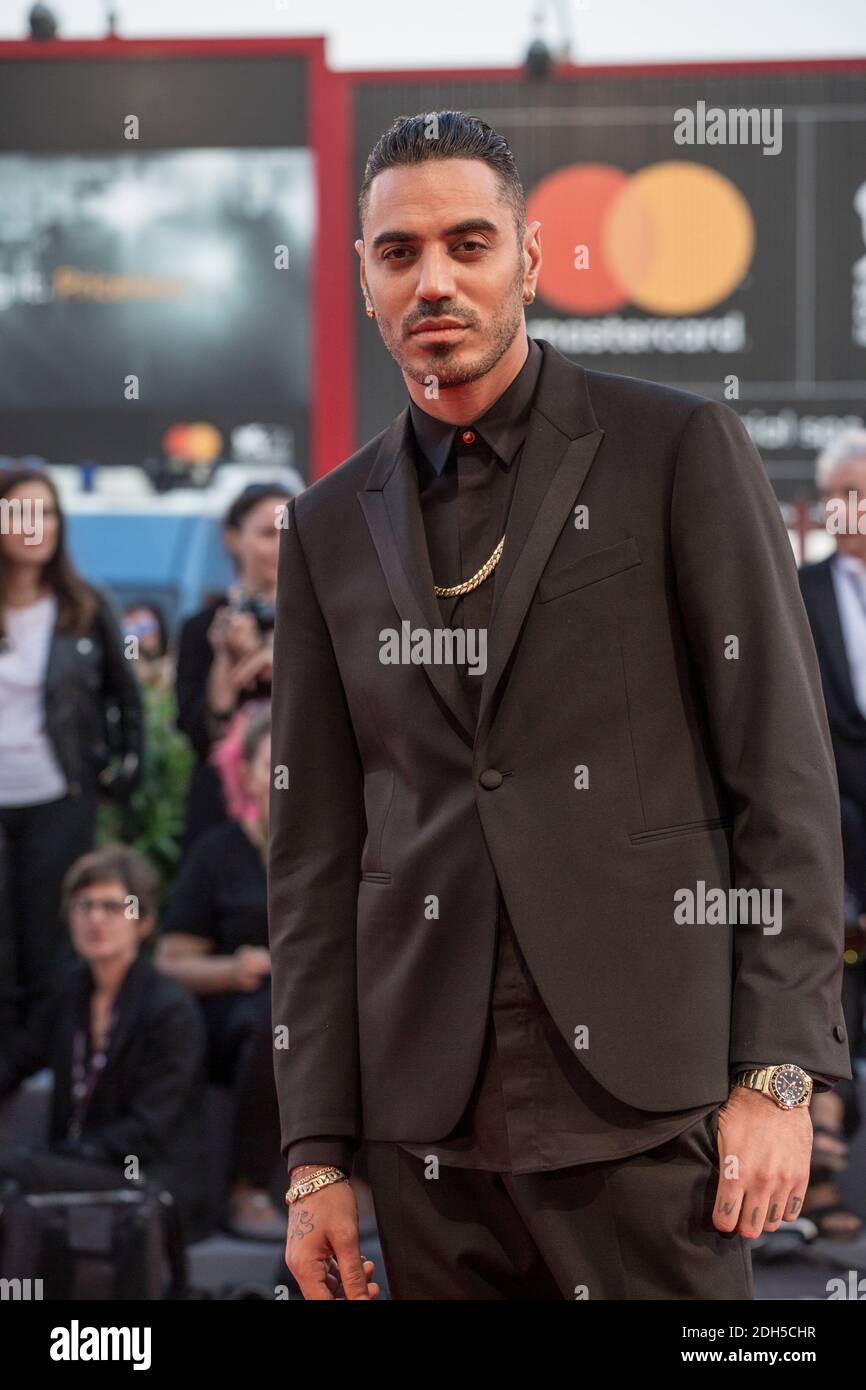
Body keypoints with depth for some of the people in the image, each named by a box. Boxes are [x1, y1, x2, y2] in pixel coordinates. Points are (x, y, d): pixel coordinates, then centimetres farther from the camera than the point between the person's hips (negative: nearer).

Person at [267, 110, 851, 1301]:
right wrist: (318, 1154, 7)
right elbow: (315, 854, 13)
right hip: (430, 1117, 4)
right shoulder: (332, 526, 13)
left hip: (641, 1096, -4)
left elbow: (786, 773, -2)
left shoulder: (677, 451, 2)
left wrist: (778, 1074, -9)